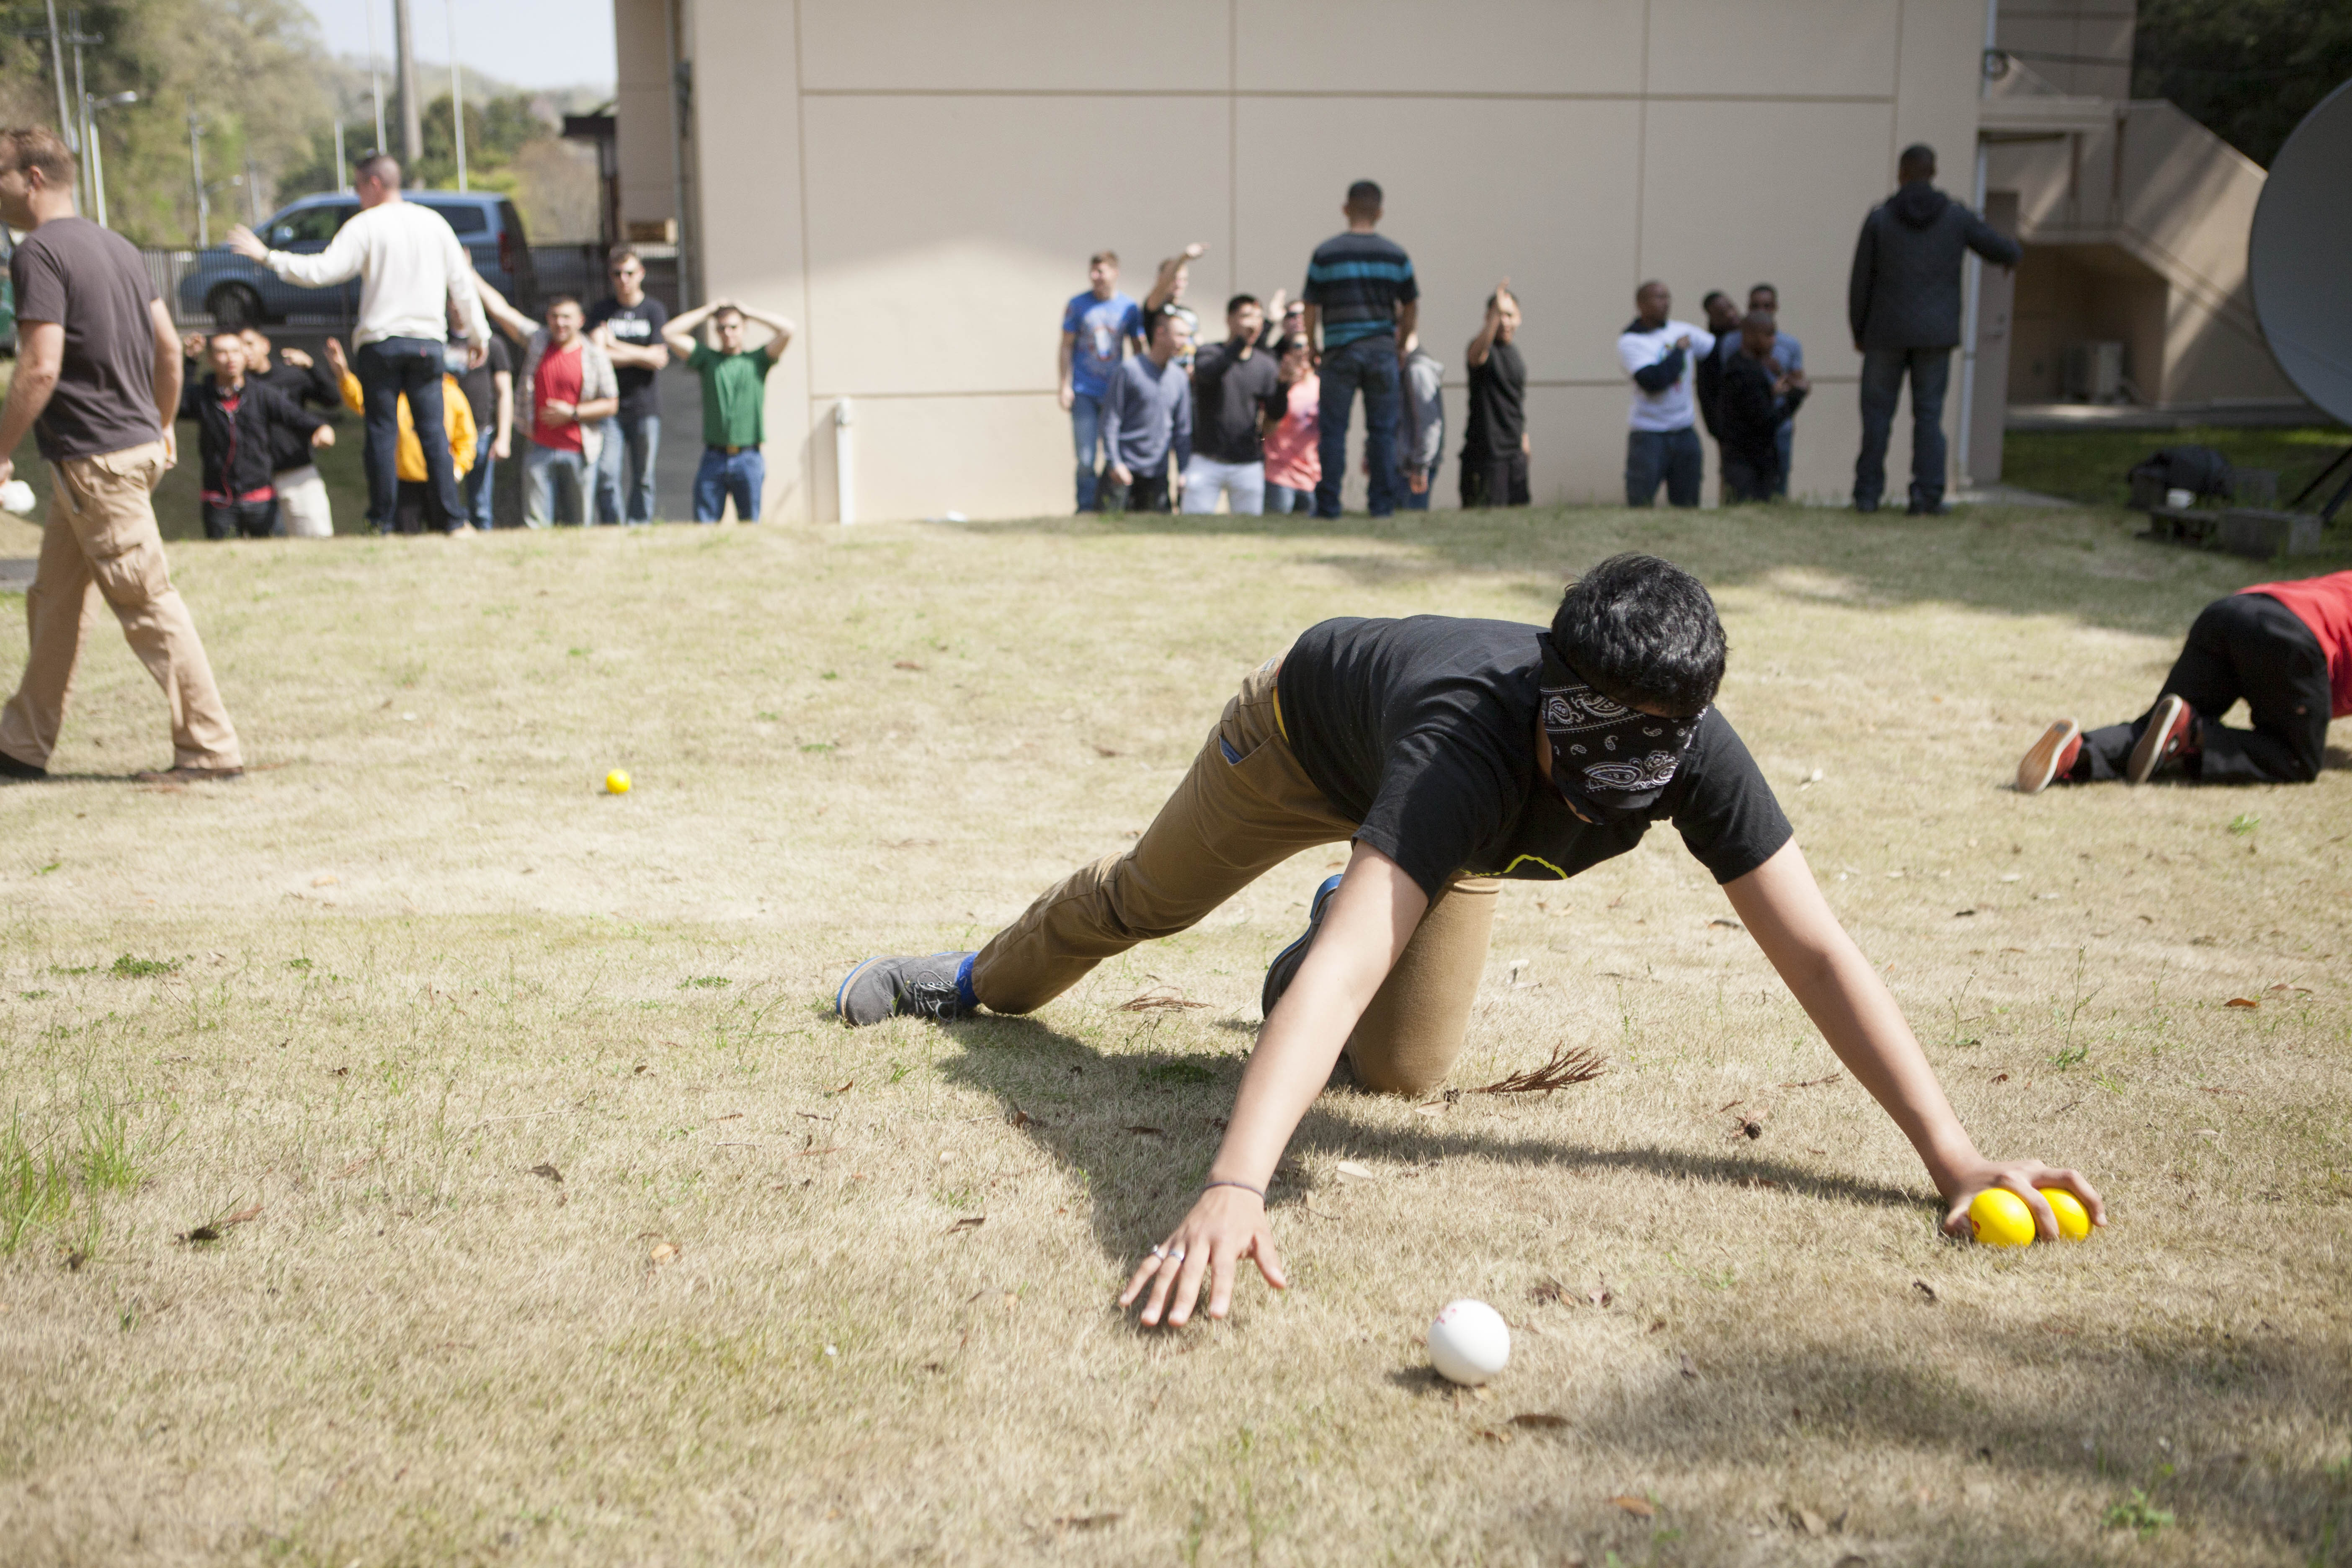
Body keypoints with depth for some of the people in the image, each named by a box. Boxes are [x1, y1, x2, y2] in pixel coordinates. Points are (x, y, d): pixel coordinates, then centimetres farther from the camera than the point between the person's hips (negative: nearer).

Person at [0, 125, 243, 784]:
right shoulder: (116, 246, 13)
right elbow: (169, 348, 16)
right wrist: (163, 428, 28)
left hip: (94, 457, -9)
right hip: (137, 444, 9)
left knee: (149, 605, -5)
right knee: (54, 600, 15)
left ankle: (211, 749, -2)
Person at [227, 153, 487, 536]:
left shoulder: (366, 226, -5)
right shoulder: (433, 222, 8)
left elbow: (322, 271, -12)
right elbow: (462, 283, 12)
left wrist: (267, 257, -2)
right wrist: (479, 333, 21)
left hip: (380, 340, -3)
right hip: (427, 339, 3)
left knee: (383, 431, 2)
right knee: (434, 431, 3)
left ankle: (384, 521, 3)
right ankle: (453, 515, -2)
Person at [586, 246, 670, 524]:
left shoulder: (655, 310, 5)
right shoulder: (602, 310, 7)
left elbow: (659, 359, -6)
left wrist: (615, 346, -3)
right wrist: (639, 355, -9)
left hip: (645, 406, 0)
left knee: (643, 477, 2)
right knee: (607, 475, -8)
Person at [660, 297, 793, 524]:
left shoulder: (757, 360, 9)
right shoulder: (707, 359, 12)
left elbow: (787, 330, -2)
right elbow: (669, 333, 7)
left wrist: (749, 312, 8)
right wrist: (706, 312, 11)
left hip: (748, 459, -1)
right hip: (713, 458, 1)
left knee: (749, 525, 3)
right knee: (703, 524, -4)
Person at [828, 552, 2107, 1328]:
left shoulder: (1693, 752, -38)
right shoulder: (1477, 748, -52)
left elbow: (1816, 951, -36)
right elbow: (1347, 965, -62)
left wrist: (1951, 1153, -43)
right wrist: (1235, 1187, -73)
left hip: (1457, 837, 4)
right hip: (1315, 720, -3)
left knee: (1403, 1072, 2)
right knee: (1144, 899, 17)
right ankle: (986, 981, 49)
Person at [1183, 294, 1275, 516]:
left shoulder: (1265, 363, 9)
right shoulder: (1209, 353, 3)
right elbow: (1208, 373, -22)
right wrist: (1241, 342, -29)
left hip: (1249, 466, 2)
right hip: (1207, 462, -2)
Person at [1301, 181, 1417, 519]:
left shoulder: (1325, 253, -1)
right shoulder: (1396, 254, 4)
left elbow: (1311, 307, 1)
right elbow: (1411, 307, 10)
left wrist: (1310, 351, 12)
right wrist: (1400, 342, 23)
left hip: (1340, 351, -1)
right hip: (1382, 350, 1)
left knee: (1333, 429, 3)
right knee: (1383, 429, 6)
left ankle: (1328, 503, 3)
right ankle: (1381, 502, 6)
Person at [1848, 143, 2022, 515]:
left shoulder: (1879, 218, -4)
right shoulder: (1955, 216, 0)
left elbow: (1860, 282, -2)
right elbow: (2006, 252, 8)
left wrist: (1858, 332, 10)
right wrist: (2012, 250, 34)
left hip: (1887, 332, -1)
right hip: (1935, 335, 1)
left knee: (1877, 413, 6)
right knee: (1929, 415, 5)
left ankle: (1868, 494, 4)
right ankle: (1926, 497, -2)